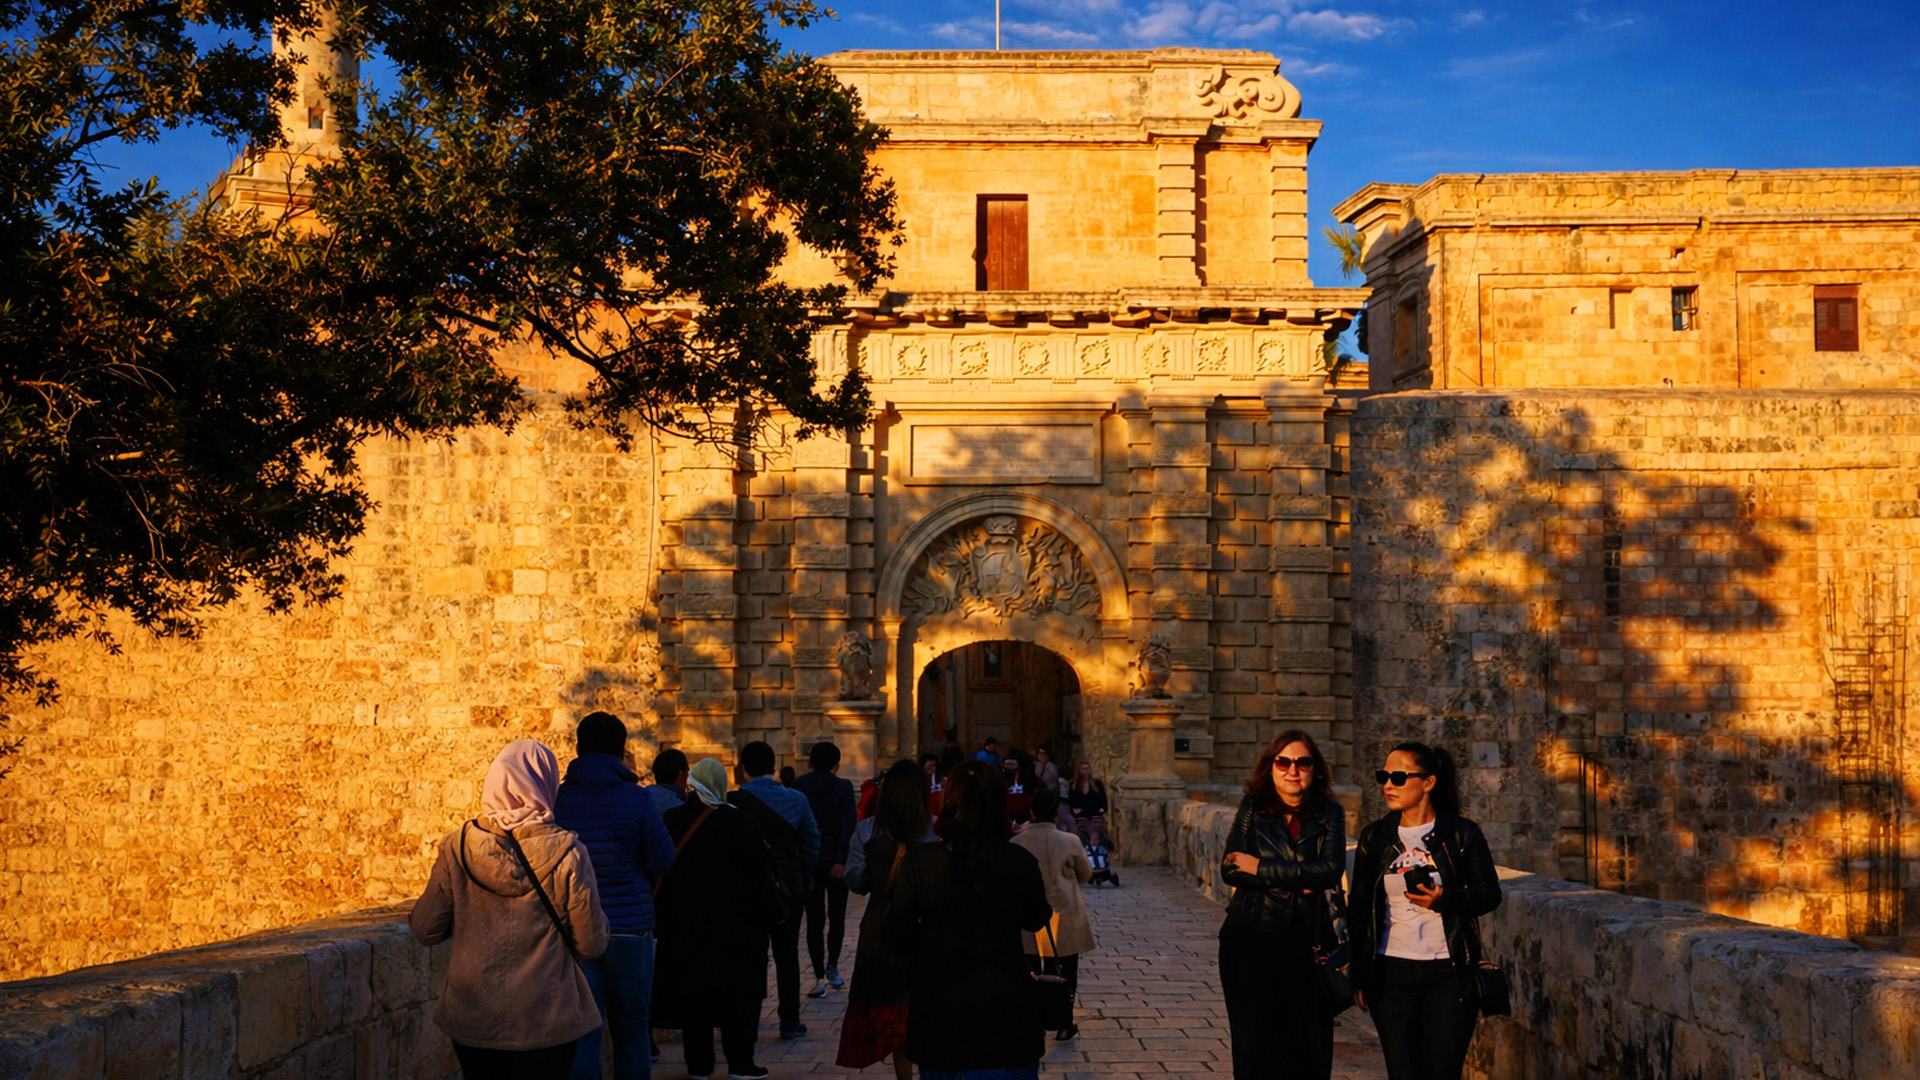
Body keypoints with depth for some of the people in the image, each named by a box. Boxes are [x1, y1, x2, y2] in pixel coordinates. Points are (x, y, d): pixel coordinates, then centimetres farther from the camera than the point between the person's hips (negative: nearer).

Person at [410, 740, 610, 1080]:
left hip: (470, 1022, 2)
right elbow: (591, 945, -9)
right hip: (545, 1026, -2)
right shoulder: (567, 853, -13)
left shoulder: (457, 847, -7)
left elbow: (425, 930, 0)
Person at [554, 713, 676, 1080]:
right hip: (630, 929, -1)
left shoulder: (556, 799, -2)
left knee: (582, 1034, 2)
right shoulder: (637, 799, -7)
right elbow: (663, 863, -7)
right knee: (631, 1029, 13)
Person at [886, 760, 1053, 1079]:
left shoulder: (920, 861, -9)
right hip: (1004, 1017, -1)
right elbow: (1036, 921, 10)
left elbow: (897, 937, -2)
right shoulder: (1021, 863, -9)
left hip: (938, 1016, 1)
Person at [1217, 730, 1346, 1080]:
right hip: (1250, 940, -1)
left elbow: (1331, 871, -12)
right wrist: (1298, 878, -14)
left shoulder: (1329, 814, 4)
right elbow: (1231, 870, -7)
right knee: (1257, 1050, -4)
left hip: (1306, 943, 1)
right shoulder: (1252, 808, 4)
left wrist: (1260, 868, -11)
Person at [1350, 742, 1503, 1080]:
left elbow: (1490, 894, 3)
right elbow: (1358, 909, 10)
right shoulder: (1374, 837, 6)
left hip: (1448, 975, -2)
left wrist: (1444, 900, -17)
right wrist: (1358, 978, 7)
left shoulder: (1462, 833, -1)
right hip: (1390, 973, 2)